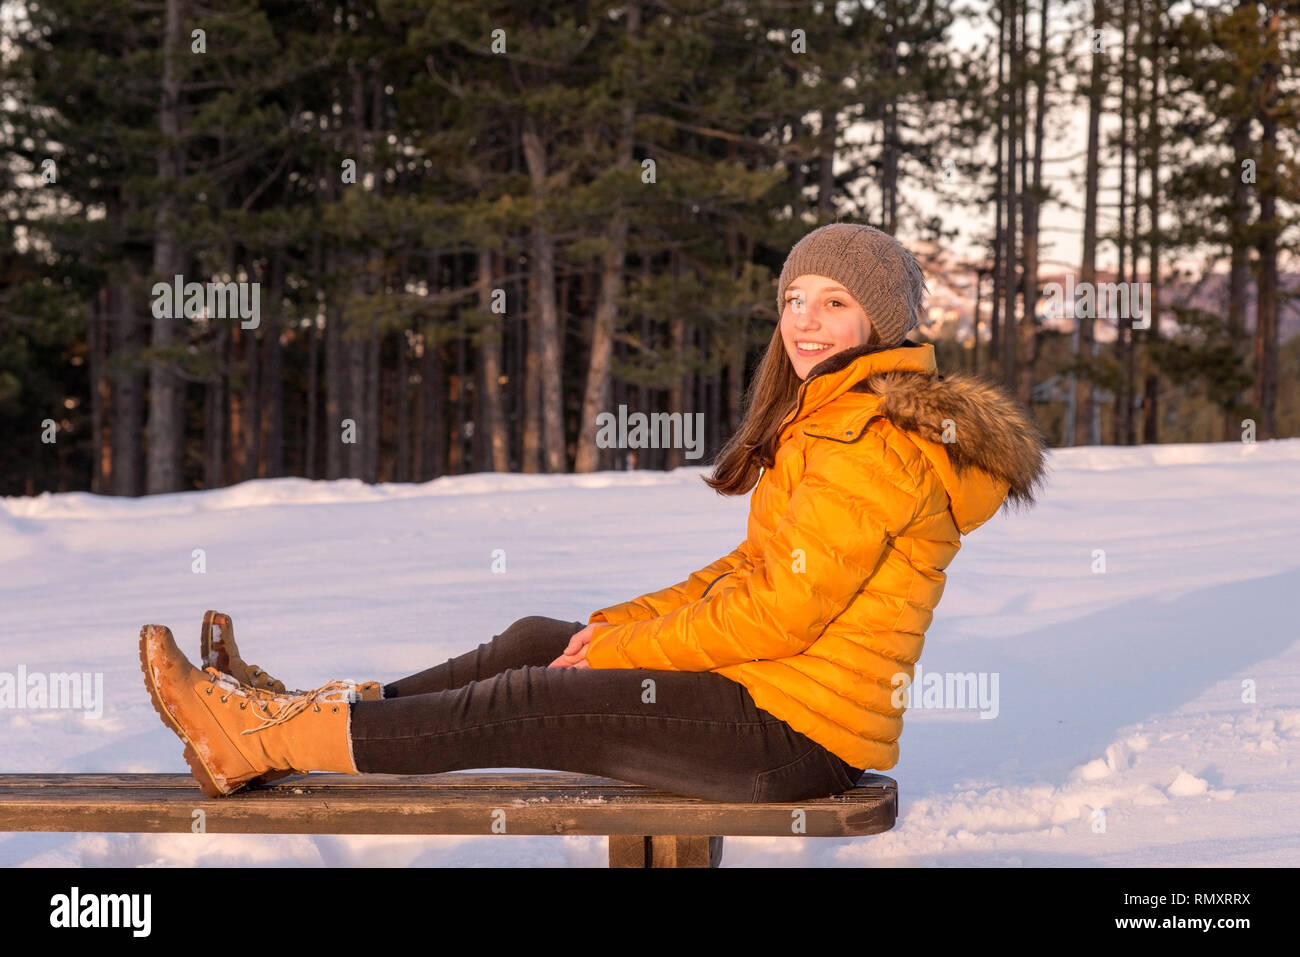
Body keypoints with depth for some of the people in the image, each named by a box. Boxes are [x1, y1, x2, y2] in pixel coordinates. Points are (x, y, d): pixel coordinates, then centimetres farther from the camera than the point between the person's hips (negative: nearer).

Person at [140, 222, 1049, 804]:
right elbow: (754, 571, 18)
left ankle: (259, 740, 0)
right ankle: (306, 717, 17)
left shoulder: (874, 435, -18)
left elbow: (780, 607, -21)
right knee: (535, 641, 12)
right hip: (775, 700, 10)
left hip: (790, 731, -10)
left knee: (519, 706, -8)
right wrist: (619, 624, 6)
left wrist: (616, 652, -11)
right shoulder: (830, 415, 16)